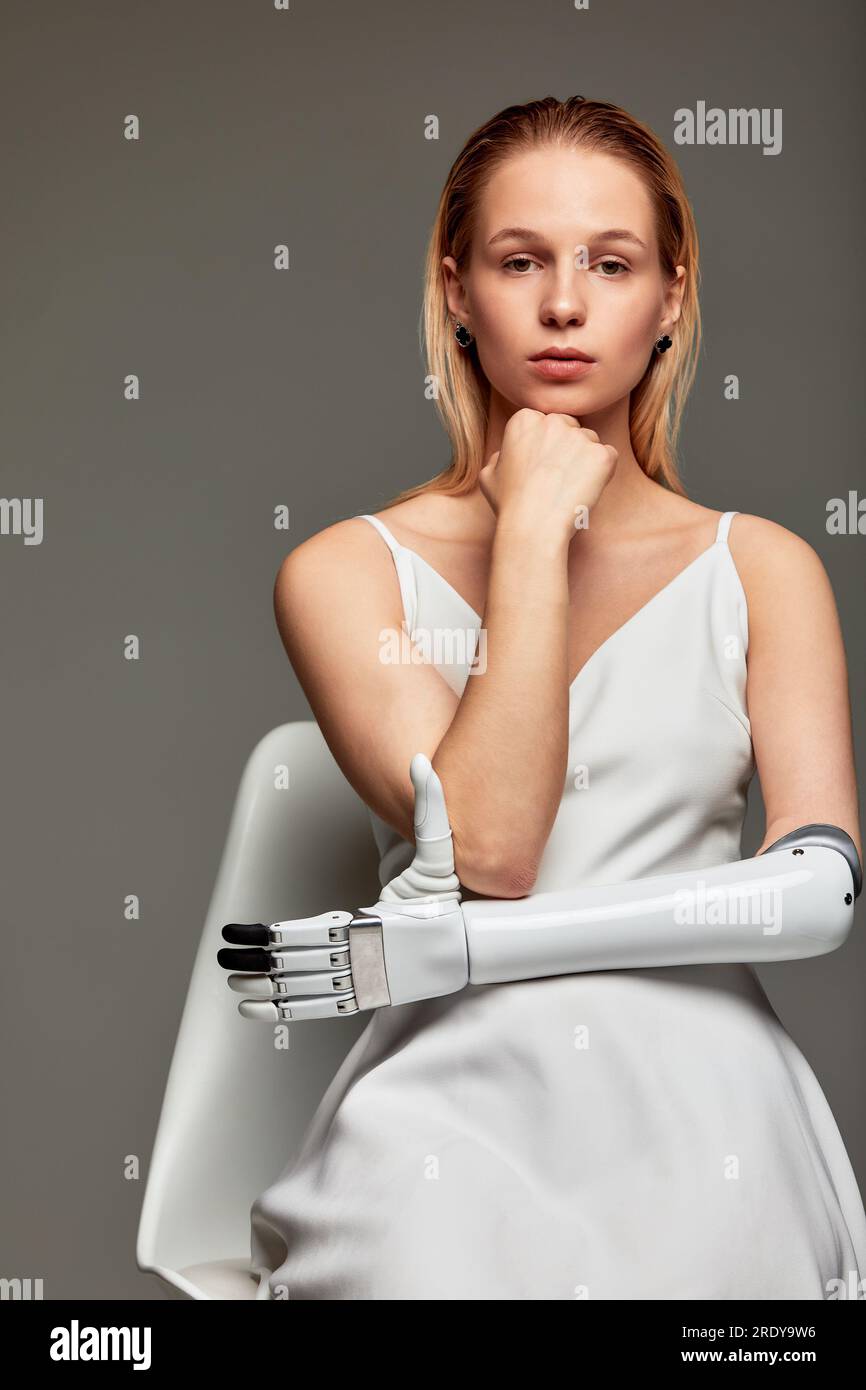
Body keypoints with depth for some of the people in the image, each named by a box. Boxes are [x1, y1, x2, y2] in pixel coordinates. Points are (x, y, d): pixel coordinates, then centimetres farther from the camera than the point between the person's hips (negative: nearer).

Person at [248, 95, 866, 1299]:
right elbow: (481, 844, -12)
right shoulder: (349, 570, 2)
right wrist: (535, 533, -10)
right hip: (459, 1107, -1)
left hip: (706, 1112, 2)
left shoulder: (764, 568, 7)